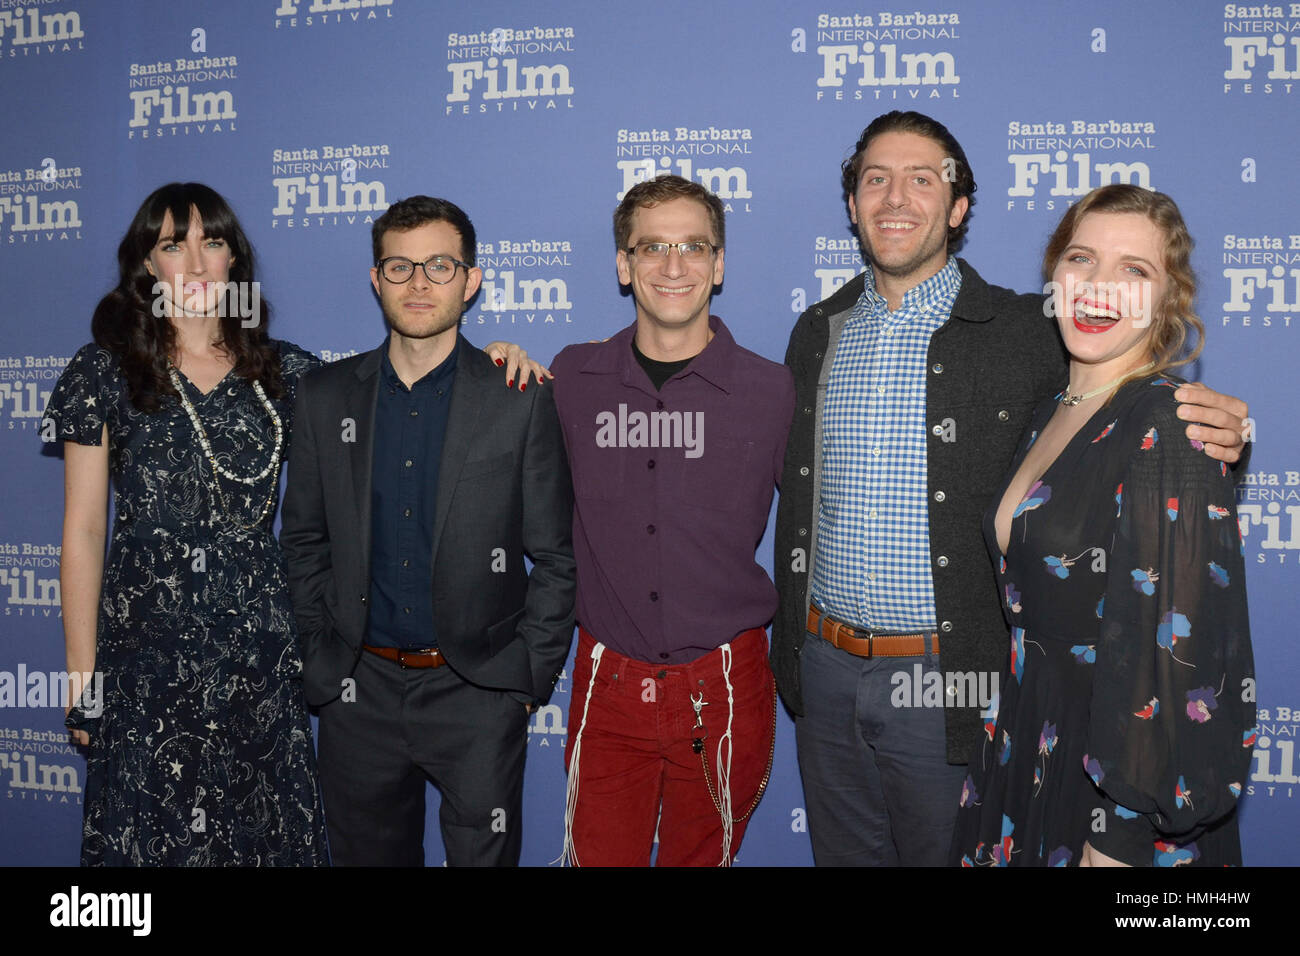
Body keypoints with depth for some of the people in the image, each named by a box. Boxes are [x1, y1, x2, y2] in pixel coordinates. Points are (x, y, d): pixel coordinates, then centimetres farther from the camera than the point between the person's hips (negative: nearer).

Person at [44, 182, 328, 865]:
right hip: (145, 647, -1)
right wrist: (83, 677, 0)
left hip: (259, 648, 2)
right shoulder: (106, 371, 1)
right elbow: (83, 532, 1)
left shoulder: (285, 371, 5)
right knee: (147, 833, 7)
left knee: (264, 832, 9)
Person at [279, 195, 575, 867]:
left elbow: (556, 556, -2)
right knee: (365, 853, 15)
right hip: (359, 692, 3)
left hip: (478, 693, -2)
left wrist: (529, 677, -5)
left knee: (483, 855, 7)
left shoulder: (521, 401, -5)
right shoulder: (325, 397, 4)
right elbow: (303, 540, 10)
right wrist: (322, 658, 5)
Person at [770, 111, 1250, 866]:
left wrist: (1216, 435, -21)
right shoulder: (817, 334, 5)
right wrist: (790, 647, 13)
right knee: (843, 854, 20)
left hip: (950, 681, -3)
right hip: (826, 669, 4)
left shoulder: (1026, 333, -7)